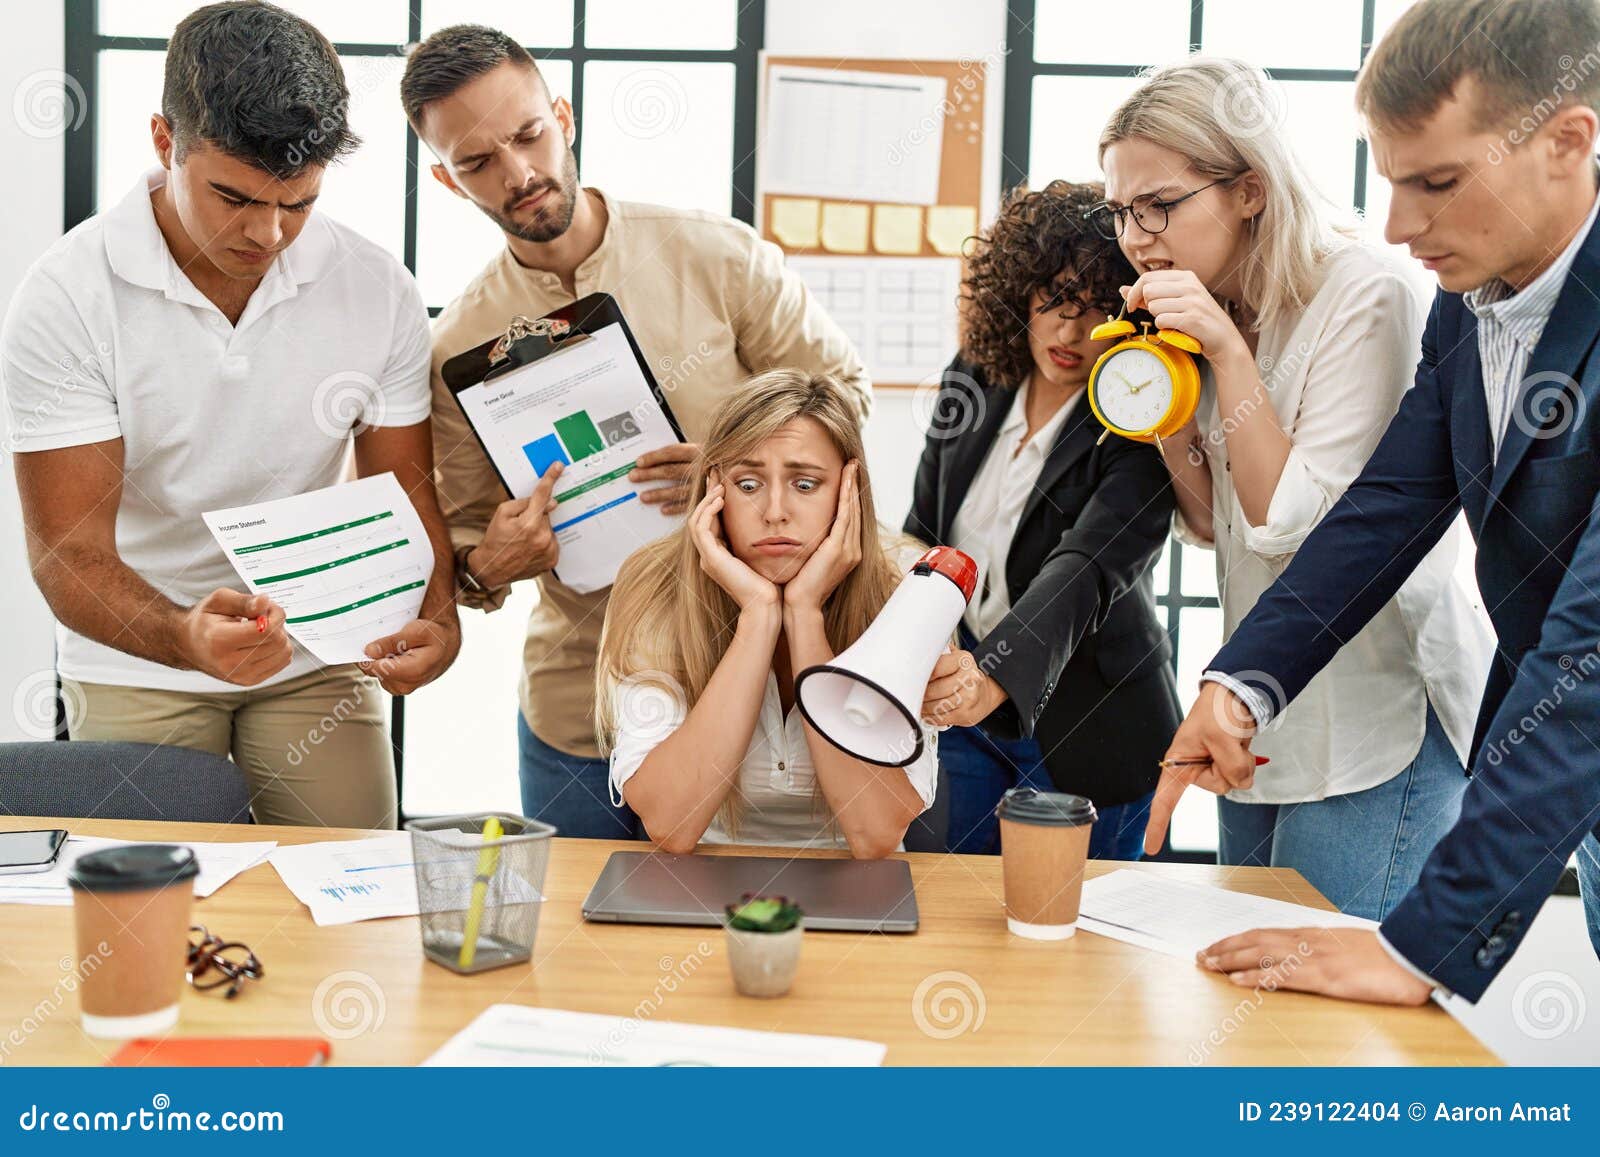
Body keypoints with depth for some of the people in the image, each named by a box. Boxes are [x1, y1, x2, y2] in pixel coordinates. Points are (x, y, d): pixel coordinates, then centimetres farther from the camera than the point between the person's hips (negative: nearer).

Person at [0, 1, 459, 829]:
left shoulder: (379, 291, -10)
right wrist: (185, 636, -41)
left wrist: (436, 617, -23)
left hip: (318, 653, 2)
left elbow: (400, 488, -2)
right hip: (136, 662, -2)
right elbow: (71, 553, -20)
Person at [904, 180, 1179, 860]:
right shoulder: (973, 379, 0)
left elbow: (1085, 572, -31)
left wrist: (994, 676, -46)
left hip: (1088, 729, -4)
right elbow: (921, 531, 10)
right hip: (965, 708, 5)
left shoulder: (1141, 427, -17)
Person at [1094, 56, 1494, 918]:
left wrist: (1227, 353, -21)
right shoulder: (1218, 314, 8)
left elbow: (1305, 525, -21)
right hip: (1265, 715, 9)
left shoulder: (1364, 292, -17)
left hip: (1377, 715, -8)